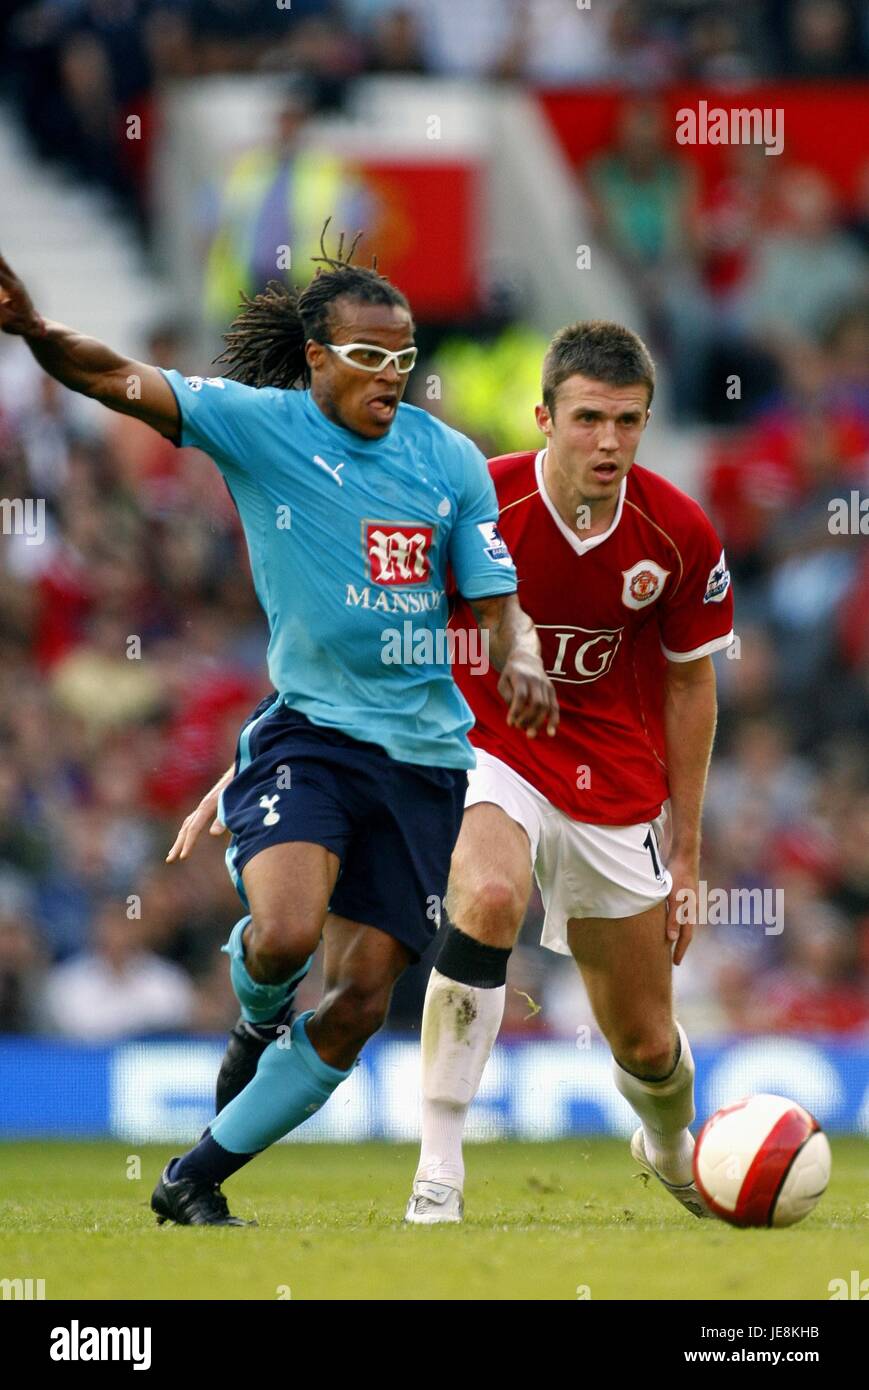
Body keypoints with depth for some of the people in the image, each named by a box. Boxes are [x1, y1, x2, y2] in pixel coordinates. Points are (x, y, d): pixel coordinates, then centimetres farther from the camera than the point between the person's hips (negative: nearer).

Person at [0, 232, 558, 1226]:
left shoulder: (450, 460, 5)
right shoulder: (258, 425, -4)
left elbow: (497, 602, 11)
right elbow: (124, 383, -16)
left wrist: (521, 658, -12)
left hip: (423, 752, 3)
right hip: (309, 726, -3)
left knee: (358, 1006, 0)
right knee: (286, 933, -30)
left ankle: (196, 1178, 17)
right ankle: (259, 1021, 9)